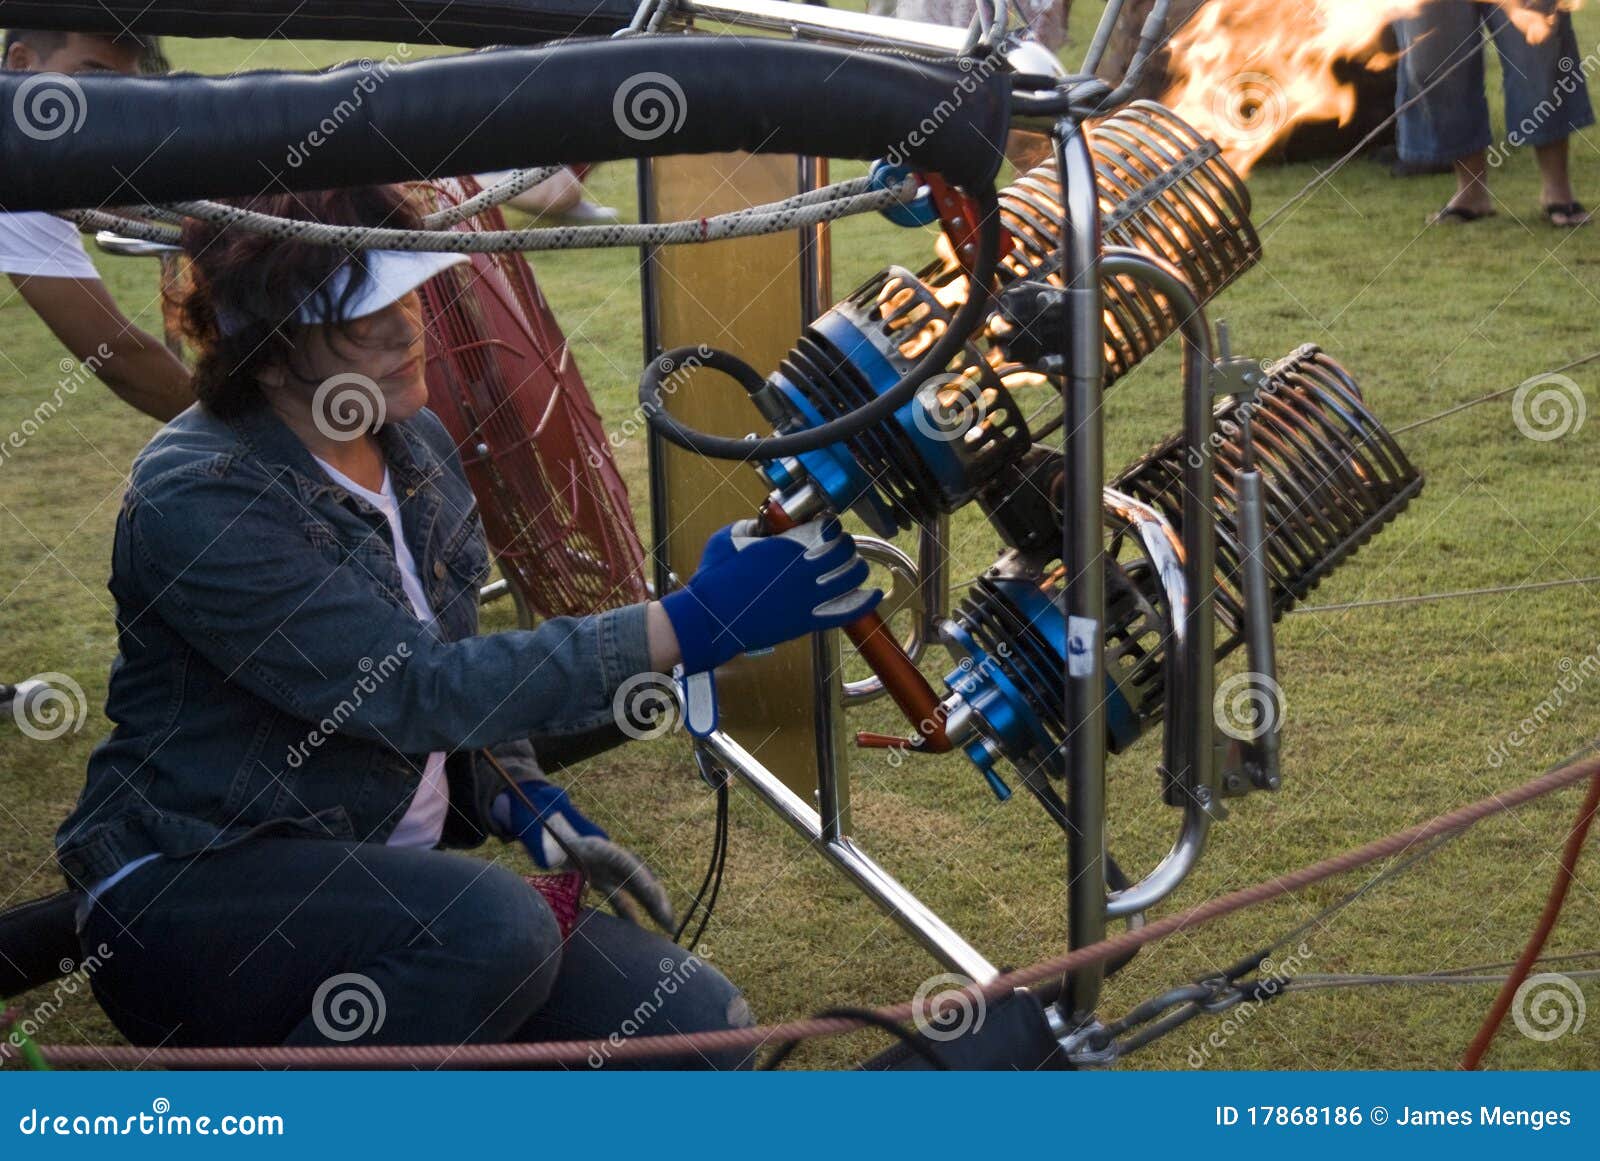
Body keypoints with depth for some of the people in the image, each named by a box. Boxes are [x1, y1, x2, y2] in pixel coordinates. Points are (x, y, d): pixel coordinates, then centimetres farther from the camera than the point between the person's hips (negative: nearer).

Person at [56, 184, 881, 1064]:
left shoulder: (416, 444, 4)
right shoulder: (198, 501, -20)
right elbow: (413, 691, -27)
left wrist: (525, 799, -2)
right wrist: (688, 627, -30)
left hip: (389, 875, 7)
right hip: (191, 891, -6)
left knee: (701, 1026, -11)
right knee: (494, 927, -35)